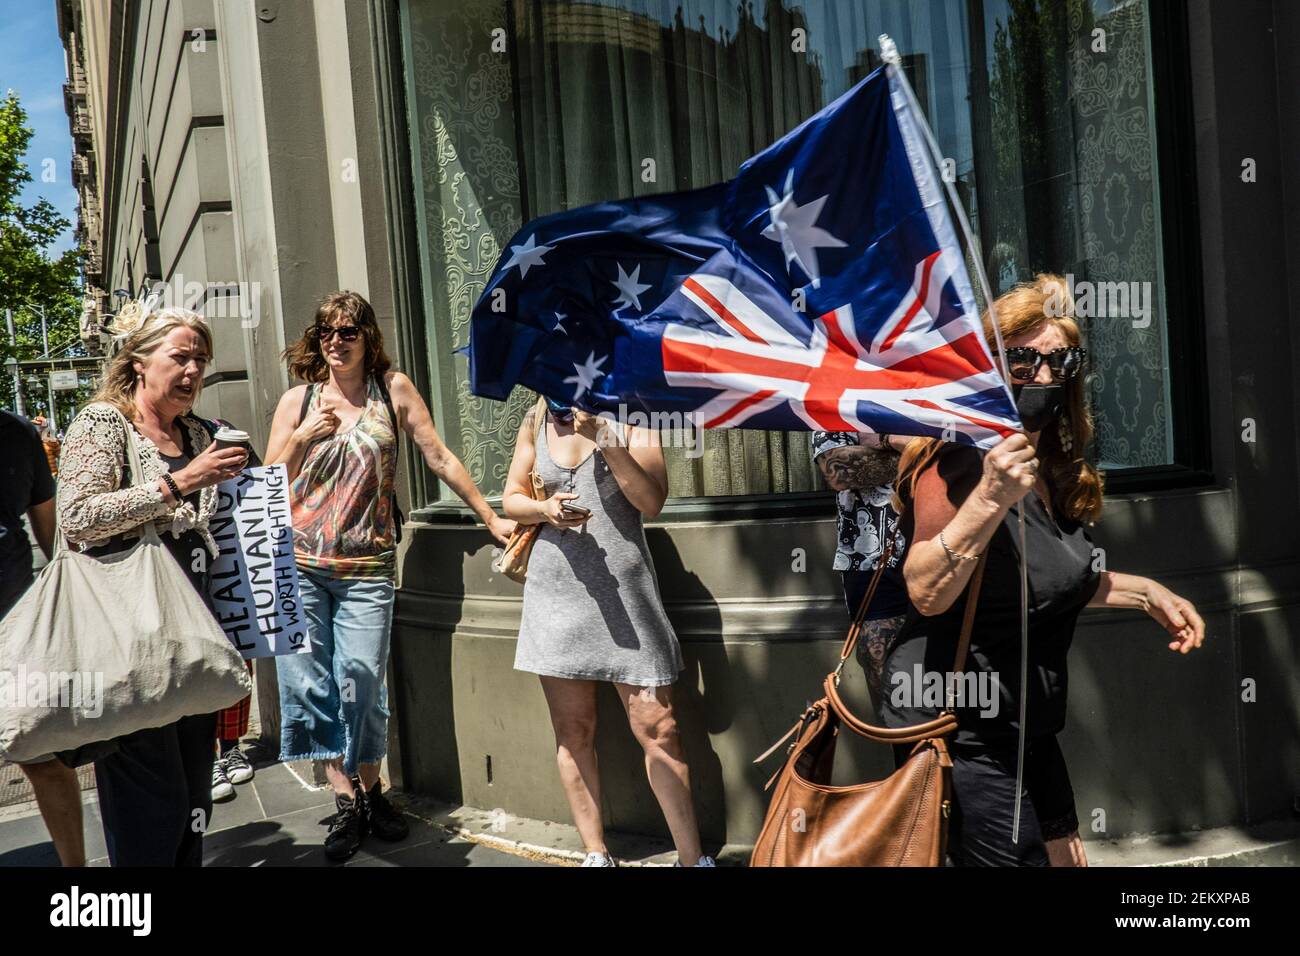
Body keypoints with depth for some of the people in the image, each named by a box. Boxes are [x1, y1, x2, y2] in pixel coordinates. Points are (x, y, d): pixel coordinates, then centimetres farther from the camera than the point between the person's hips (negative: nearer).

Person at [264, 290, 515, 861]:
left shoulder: (393, 390, 4)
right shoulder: (297, 401, 8)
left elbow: (440, 459, 5)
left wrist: (490, 518, 4)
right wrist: (302, 439, -9)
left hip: (366, 568, -2)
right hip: (298, 564, 2)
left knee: (360, 684, -2)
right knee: (308, 682, 1)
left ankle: (368, 793, 20)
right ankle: (349, 803, 13)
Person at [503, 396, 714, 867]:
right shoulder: (537, 419, 10)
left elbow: (652, 501, -9)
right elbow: (511, 497, 13)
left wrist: (607, 438, -18)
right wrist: (543, 510, -8)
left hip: (623, 587, -3)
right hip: (557, 588, 3)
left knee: (657, 728, -4)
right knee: (573, 732, 7)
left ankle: (693, 857, 7)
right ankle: (596, 854, 21)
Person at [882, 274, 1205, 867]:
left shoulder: (1056, 472, 7)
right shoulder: (960, 462, -20)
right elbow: (927, 593, -32)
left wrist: (1143, 593, 15)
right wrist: (989, 498, -42)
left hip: (1024, 727, 9)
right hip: (959, 725, -9)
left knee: (1064, 854, 20)